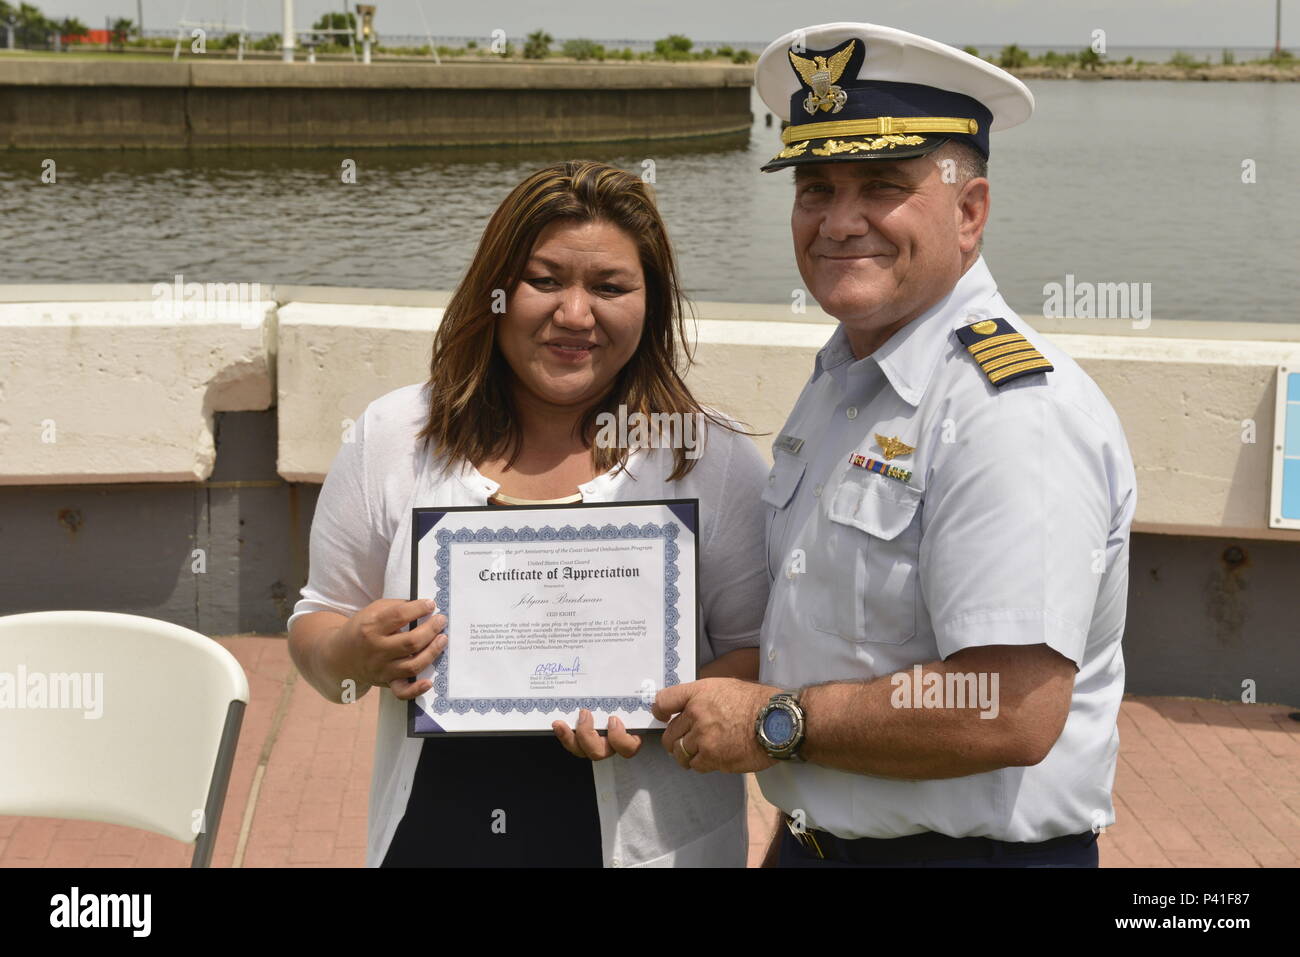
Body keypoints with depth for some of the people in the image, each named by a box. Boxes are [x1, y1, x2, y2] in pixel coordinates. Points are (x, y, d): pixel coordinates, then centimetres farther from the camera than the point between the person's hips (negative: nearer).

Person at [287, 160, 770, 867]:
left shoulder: (715, 460, -7)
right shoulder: (392, 438, -1)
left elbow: (764, 653, -4)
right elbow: (316, 627, 6)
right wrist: (353, 657, -15)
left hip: (641, 841, -1)